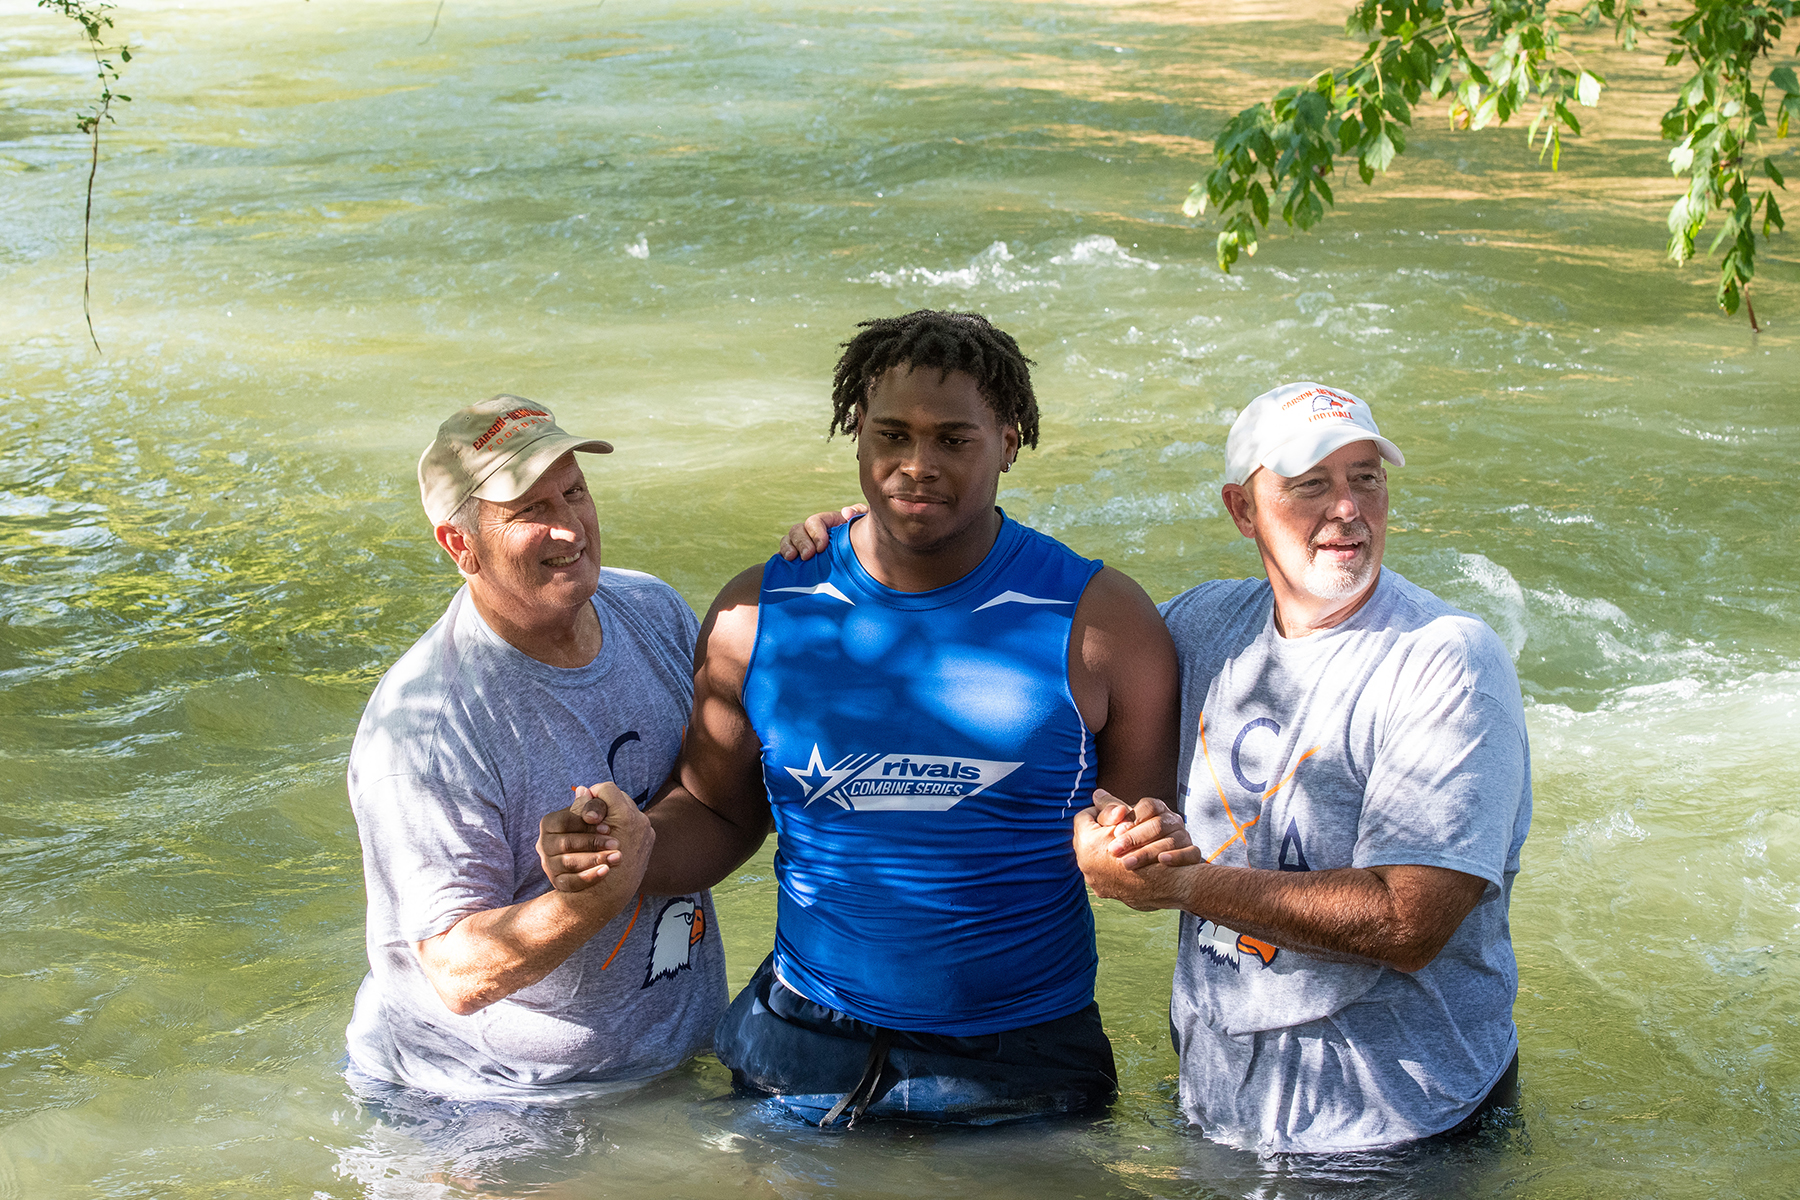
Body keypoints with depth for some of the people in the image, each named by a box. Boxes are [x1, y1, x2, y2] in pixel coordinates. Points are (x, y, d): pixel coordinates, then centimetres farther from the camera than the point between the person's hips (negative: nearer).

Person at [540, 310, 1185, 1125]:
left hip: (1020, 1064, -1)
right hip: (805, 1051, 2)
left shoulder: (1099, 621, -8)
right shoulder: (760, 616, -2)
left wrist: (1157, 853, -26)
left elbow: (1148, 836, -2)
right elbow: (717, 813, 8)